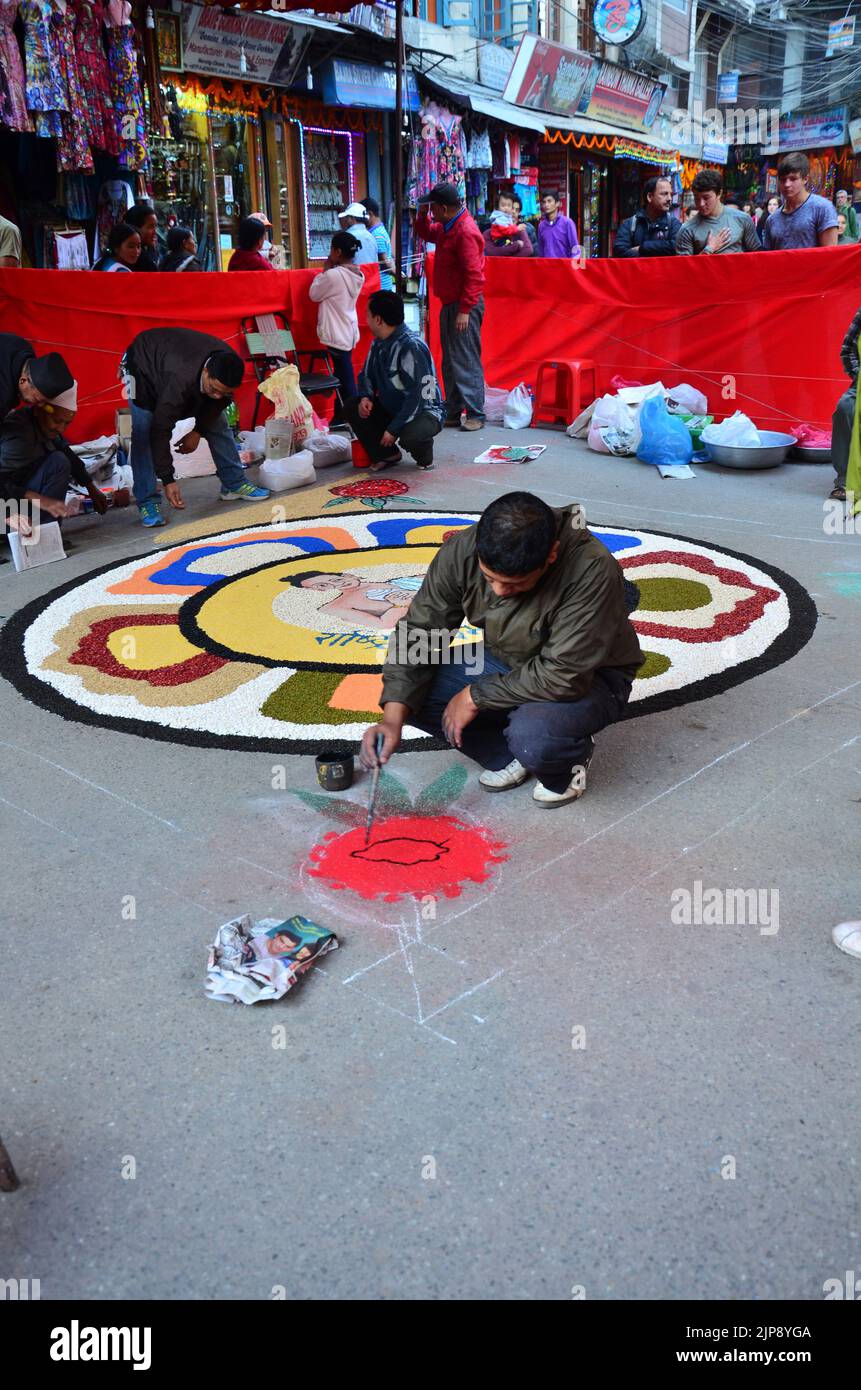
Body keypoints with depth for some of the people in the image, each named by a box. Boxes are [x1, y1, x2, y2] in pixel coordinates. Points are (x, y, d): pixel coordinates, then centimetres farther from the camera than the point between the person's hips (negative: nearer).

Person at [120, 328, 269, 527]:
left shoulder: (229, 367, -29)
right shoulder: (180, 380, -47)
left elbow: (218, 402, -7)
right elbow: (160, 431, -43)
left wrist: (198, 431, -14)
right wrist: (168, 480, -42)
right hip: (144, 365, -5)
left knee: (217, 423, 0)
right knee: (144, 432, -19)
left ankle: (234, 484, 13)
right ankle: (147, 502, -14)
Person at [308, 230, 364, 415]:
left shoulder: (333, 275, -19)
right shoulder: (357, 275, 5)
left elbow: (314, 294, -6)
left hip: (337, 335, -8)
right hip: (349, 332, 8)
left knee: (346, 379, -3)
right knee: (343, 376, 15)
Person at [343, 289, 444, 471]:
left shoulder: (412, 346, -25)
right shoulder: (379, 343, 1)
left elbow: (417, 396, -28)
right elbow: (366, 375, 16)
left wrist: (393, 429, -26)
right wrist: (365, 397, -8)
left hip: (425, 410, -8)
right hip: (391, 408, 8)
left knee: (408, 435, -39)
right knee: (352, 407, -8)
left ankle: (424, 457, -1)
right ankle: (387, 454, 3)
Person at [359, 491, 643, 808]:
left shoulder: (592, 571, -35)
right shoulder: (462, 552, -20)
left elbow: (564, 676, -33)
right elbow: (419, 633, -13)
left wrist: (476, 696, -25)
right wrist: (393, 719, -25)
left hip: (589, 678, -5)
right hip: (506, 663, 5)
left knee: (534, 737, -37)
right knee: (412, 693, -14)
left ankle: (565, 767, 1)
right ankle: (512, 755, 3)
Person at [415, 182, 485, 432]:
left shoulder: (466, 232, -19)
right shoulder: (446, 227, 11)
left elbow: (473, 275, -23)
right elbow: (426, 233, 31)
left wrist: (465, 310, -24)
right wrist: (422, 215, 10)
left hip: (464, 305, -10)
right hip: (449, 303, 10)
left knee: (466, 362, -8)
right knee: (450, 362, 13)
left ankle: (475, 414, -4)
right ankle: (453, 412, 21)